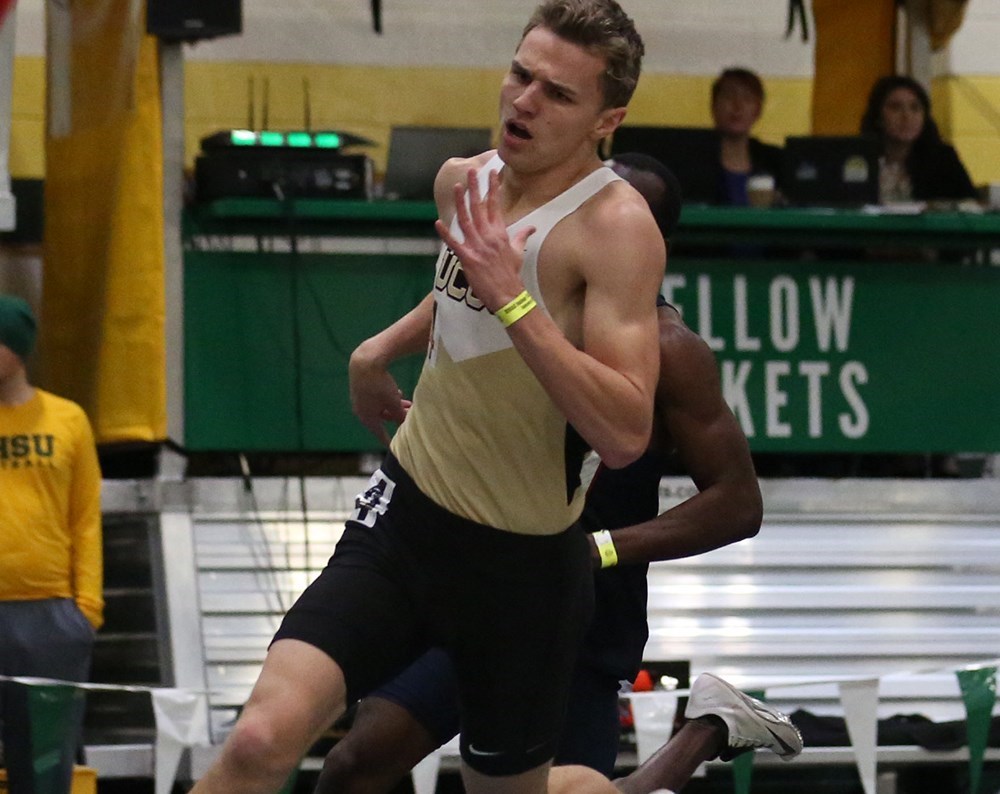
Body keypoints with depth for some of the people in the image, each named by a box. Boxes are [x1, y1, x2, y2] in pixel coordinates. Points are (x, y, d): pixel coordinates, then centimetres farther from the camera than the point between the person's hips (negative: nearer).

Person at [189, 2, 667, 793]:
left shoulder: (615, 225, -19)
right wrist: (380, 350, 23)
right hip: (403, 518, 5)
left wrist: (511, 299, -34)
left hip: (522, 563, -5)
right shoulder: (462, 180, 4)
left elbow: (624, 436, -31)